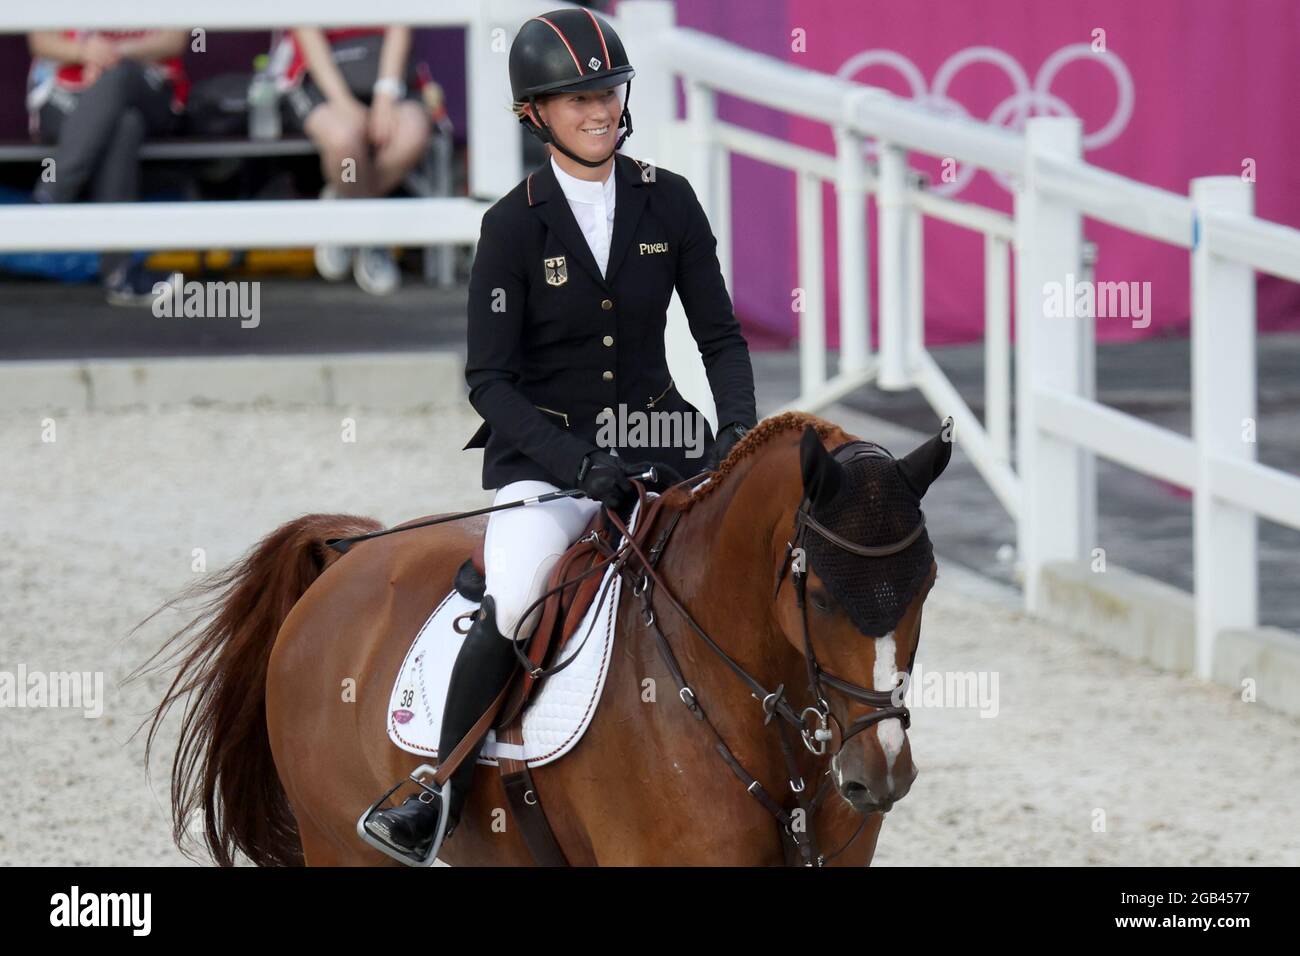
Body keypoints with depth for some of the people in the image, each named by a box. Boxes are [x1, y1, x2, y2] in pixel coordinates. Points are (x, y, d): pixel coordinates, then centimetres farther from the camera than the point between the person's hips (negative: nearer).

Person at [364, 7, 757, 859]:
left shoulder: (668, 202, 3)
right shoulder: (515, 224, -5)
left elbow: (720, 335, 7)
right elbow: (489, 381, -8)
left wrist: (739, 428, -12)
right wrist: (581, 465, -20)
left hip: (654, 437, 3)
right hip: (542, 452, -3)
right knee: (514, 605, -28)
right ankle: (439, 799, -13)